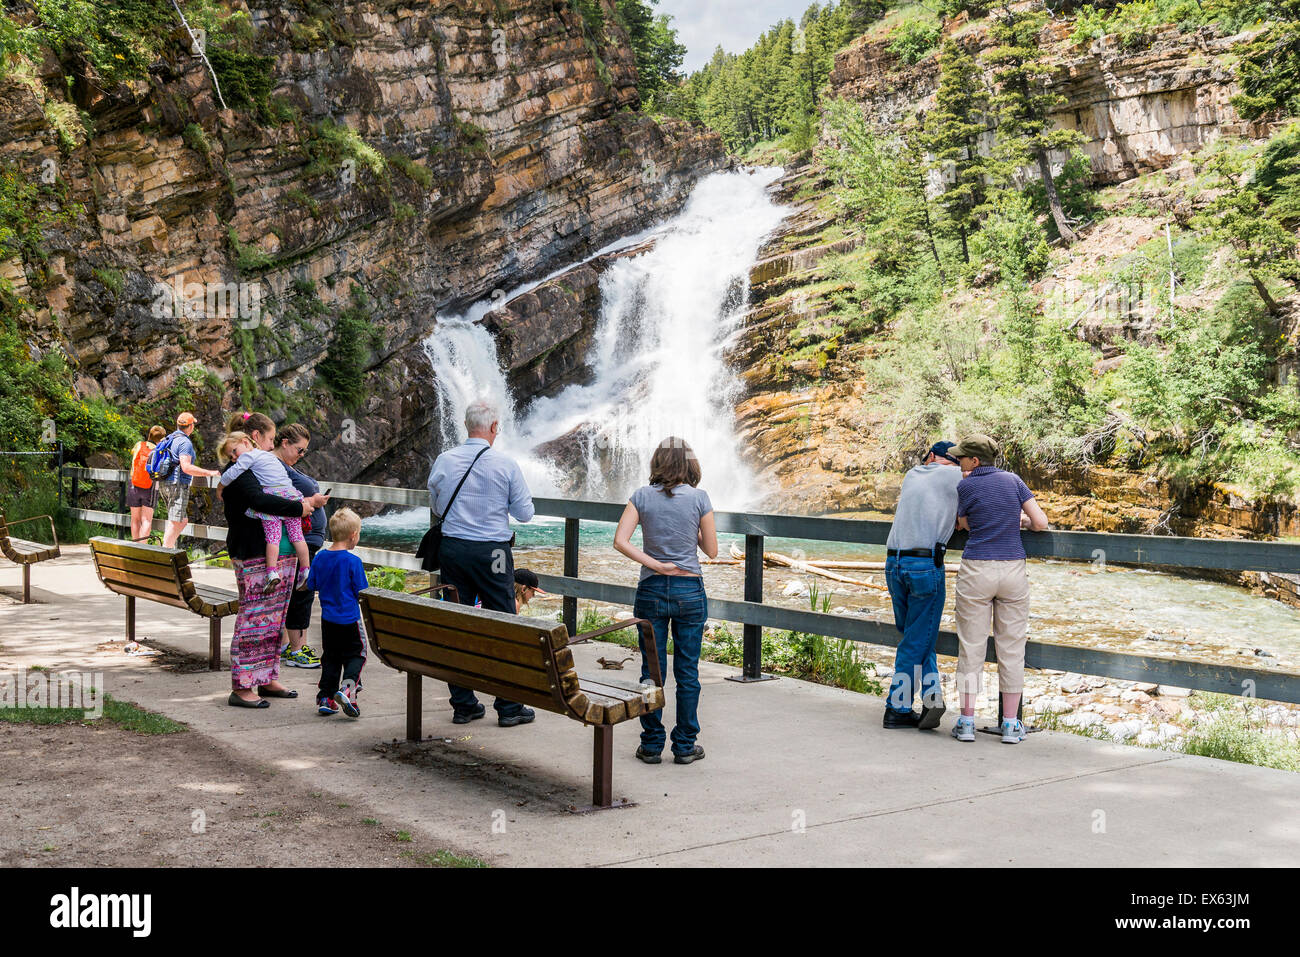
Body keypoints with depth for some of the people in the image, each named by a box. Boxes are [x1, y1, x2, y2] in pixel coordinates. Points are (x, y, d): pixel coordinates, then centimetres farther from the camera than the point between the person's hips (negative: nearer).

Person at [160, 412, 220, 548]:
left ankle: (168, 547, 10)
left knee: (183, 521, 15)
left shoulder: (168, 439, 16)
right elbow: (186, 467, -22)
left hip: (164, 484, 9)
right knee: (175, 523, -7)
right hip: (178, 484, -9)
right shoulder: (185, 442, -13)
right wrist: (208, 473, -19)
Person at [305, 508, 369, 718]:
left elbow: (311, 586, 9)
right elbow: (361, 592, -12)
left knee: (330, 657, 15)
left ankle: (325, 698, 13)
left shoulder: (320, 558, -1)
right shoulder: (353, 561, -16)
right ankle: (347, 687, -15)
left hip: (328, 619, 5)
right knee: (355, 655, 8)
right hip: (349, 619, -5)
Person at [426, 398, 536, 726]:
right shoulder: (506, 465, -8)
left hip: (452, 549, 3)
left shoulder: (443, 461, 1)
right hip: (492, 552, -3)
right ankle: (508, 707, 9)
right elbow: (525, 514, -2)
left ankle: (463, 704, 14)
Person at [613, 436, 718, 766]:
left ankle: (651, 745, 13)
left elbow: (620, 540, -10)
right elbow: (711, 550, -1)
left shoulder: (642, 496, -2)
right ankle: (685, 746, 13)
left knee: (652, 670, 8)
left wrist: (655, 565, -8)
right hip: (689, 591, -1)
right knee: (687, 672, 7)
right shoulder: (699, 498, -5)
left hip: (651, 590, 1)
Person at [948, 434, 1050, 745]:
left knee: (971, 647, 5)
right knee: (1011, 647, 7)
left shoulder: (965, 486, -4)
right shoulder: (1013, 480, 3)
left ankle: (967, 721, 7)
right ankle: (1011, 724, 9)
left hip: (976, 571, -2)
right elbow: (1041, 522, 0)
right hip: (1013, 571, 2)